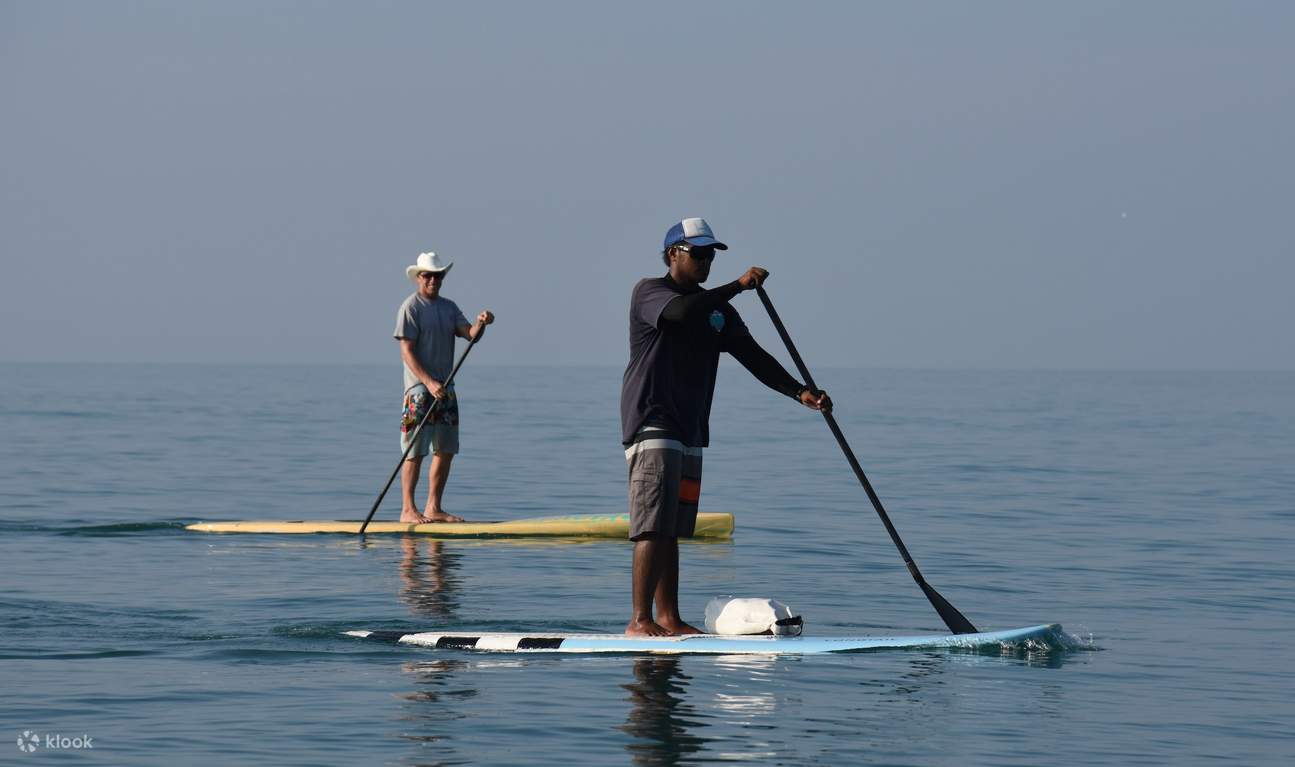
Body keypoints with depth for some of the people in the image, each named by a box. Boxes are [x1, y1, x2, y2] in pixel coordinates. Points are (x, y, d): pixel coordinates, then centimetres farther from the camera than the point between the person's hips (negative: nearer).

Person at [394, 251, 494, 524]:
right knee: (415, 452, -8)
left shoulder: (449, 307, 14)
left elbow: (469, 335, 2)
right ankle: (408, 509, -5)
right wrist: (429, 383, -22)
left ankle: (434, 508, 13)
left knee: (446, 450, 7)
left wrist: (481, 324, -20)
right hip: (419, 388, -7)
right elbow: (407, 352, -13)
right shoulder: (410, 308, -7)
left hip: (445, 388, 7)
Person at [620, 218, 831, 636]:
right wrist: (738, 285, -26)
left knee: (672, 531, 9)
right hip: (651, 424, -8)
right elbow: (682, 311, -27)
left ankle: (669, 618, 12)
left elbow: (752, 355, 8)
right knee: (654, 527, -14)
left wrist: (800, 392, -4)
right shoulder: (649, 292, -5)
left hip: (690, 430, 8)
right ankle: (639, 621, -17)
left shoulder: (717, 310, 16)